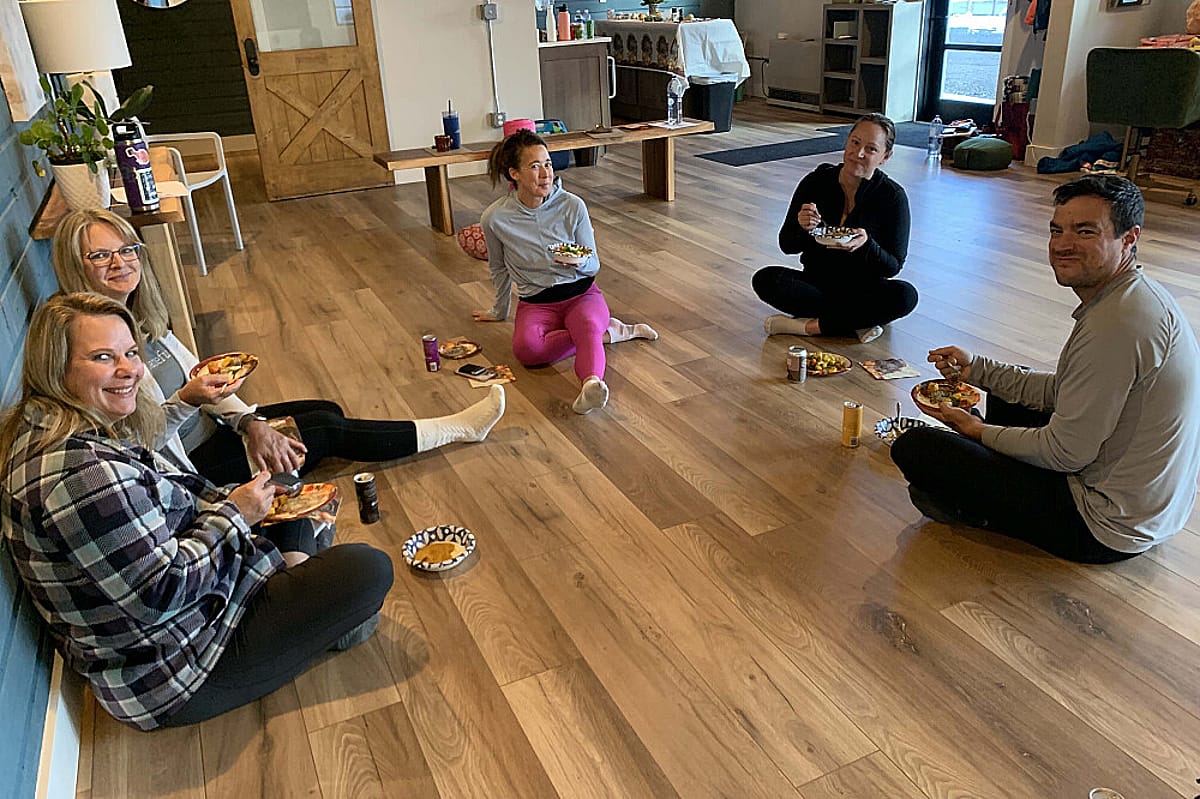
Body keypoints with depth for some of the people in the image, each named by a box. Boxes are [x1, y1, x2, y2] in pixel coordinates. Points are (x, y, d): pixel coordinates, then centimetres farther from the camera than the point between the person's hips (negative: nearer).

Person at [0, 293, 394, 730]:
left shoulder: (40, 430, 3)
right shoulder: (81, 473, -33)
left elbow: (159, 486, 14)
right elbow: (160, 591, -30)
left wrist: (230, 500, -2)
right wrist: (233, 516, -17)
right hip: (175, 677, -11)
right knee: (369, 569, -14)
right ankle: (328, 621, 12)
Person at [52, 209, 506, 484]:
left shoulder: (138, 318, 3)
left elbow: (201, 379, 4)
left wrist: (250, 422, -10)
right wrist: (184, 401, -37)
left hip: (204, 430, 8)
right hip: (183, 470, -8)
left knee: (328, 411, 6)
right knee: (327, 430, -6)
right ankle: (457, 429, 6)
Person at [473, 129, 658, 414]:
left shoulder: (572, 205, -7)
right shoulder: (495, 217, -7)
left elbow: (594, 265, 2)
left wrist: (578, 262, -22)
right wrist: (500, 311, 23)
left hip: (581, 293, 0)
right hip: (535, 302, 1)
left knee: (588, 326, -37)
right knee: (526, 348, -33)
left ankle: (592, 384, -65)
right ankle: (608, 332, -21)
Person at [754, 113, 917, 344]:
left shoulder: (893, 196, -10)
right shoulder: (816, 182, -6)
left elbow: (893, 267, -9)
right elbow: (786, 245, -1)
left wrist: (866, 245, -29)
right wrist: (802, 229, -25)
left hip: (865, 288, -1)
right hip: (816, 282, 2)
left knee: (905, 295, -31)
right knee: (765, 279, -25)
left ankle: (809, 326, -25)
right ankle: (857, 323, -21)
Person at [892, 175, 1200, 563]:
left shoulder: (1117, 325, -28)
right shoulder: (1136, 295, 6)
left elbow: (1067, 453, -23)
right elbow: (1060, 392, 15)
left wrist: (981, 431, -7)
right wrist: (976, 368, 10)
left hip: (1105, 527, -11)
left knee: (913, 449, -18)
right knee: (1008, 394, 27)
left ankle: (971, 508, 8)